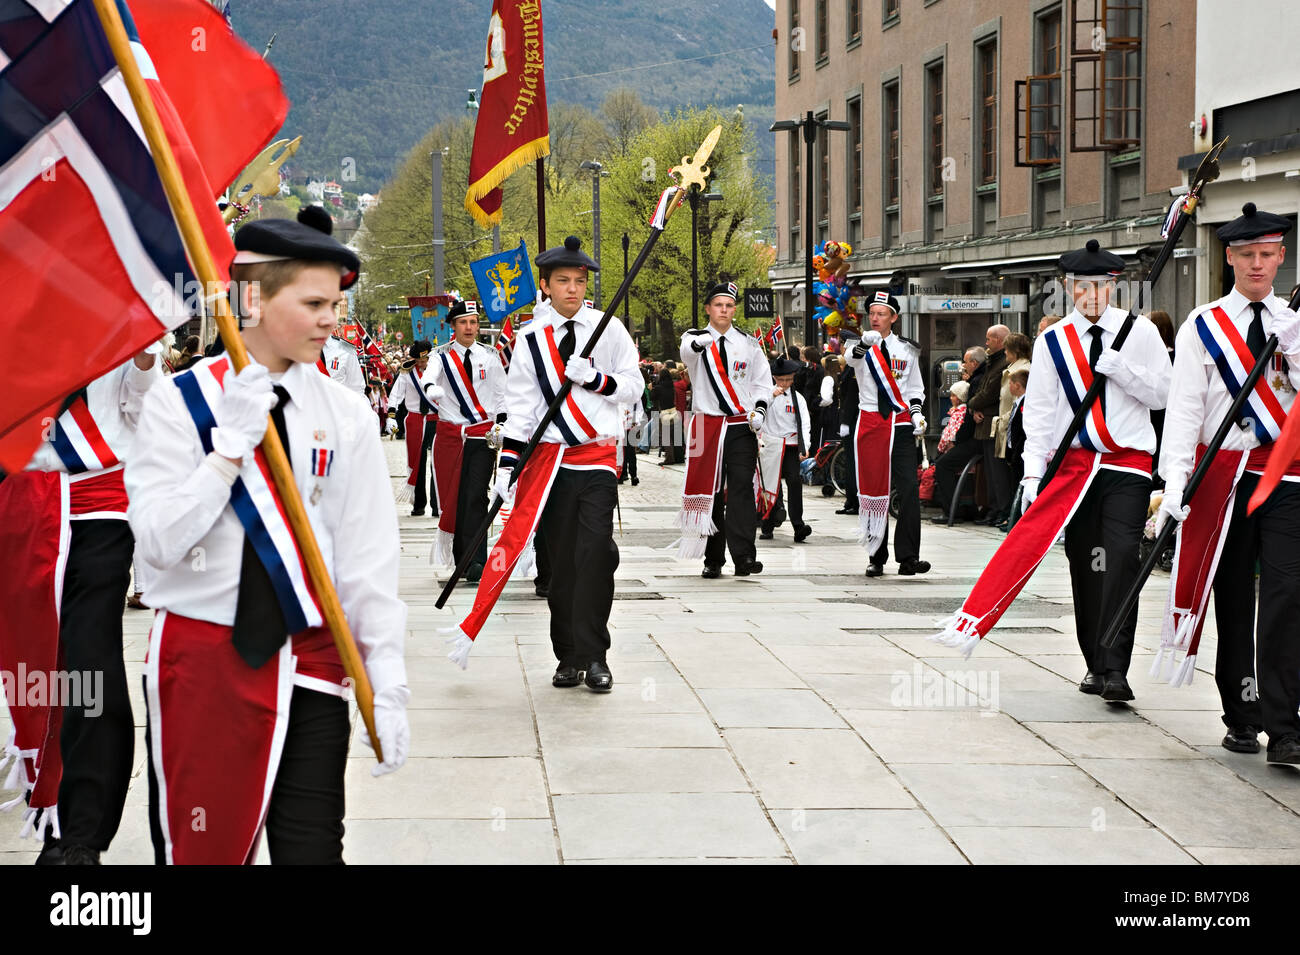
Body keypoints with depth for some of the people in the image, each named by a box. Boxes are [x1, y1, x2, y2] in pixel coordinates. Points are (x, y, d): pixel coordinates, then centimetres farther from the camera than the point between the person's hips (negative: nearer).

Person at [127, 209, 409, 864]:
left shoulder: (344, 413, 4)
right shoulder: (178, 401, -3)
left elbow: (369, 557, 2)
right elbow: (159, 541, -11)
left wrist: (387, 684, -1)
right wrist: (232, 444, -17)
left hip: (313, 663, 2)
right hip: (204, 659, -2)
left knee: (313, 846, 1)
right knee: (206, 847, 4)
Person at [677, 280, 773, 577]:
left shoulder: (749, 344, 10)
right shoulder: (694, 339, 2)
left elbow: (763, 381, 17)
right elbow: (688, 350, -23)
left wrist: (759, 410, -1)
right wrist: (699, 341, -47)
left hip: (742, 427, 1)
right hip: (707, 425, -1)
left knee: (741, 488, -10)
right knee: (709, 491, 2)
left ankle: (744, 556, -16)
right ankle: (713, 560, 9)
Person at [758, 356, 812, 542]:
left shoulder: (798, 398, 7)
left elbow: (804, 423, 1)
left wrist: (804, 447, -12)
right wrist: (772, 395, -19)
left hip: (791, 446, 0)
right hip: (770, 446, 0)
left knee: (795, 482, -14)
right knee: (770, 485, 3)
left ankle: (798, 526, -19)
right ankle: (767, 528, 14)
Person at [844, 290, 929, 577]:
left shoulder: (907, 350, 11)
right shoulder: (861, 347, 4)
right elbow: (852, 358, -21)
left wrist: (916, 413, 0)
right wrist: (866, 342, -43)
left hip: (901, 424, 0)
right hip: (869, 423, 0)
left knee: (908, 489, -12)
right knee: (872, 488, 1)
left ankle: (908, 557, -13)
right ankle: (876, 558, 10)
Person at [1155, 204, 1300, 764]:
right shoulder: (1201, 327, 5)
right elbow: (1184, 408, -2)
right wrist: (1176, 480, -12)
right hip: (1223, 472, 0)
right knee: (1232, 598, 6)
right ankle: (1241, 718, 17)